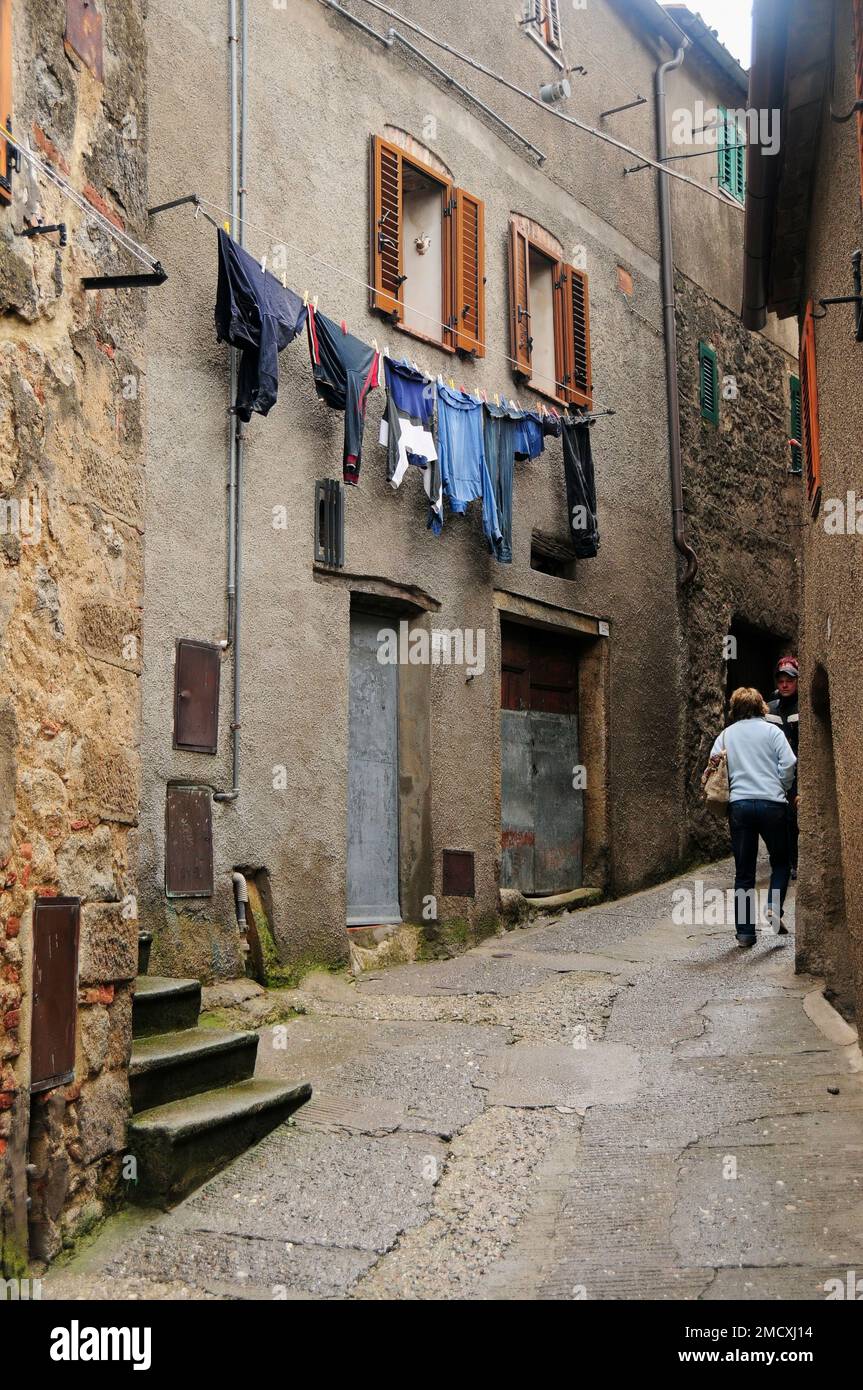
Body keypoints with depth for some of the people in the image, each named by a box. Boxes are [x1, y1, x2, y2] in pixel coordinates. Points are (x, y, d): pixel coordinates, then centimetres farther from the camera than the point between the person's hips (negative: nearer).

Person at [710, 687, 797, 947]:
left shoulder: (726, 734, 11)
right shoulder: (771, 730, 4)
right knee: (781, 862, 16)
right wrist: (782, 789, 9)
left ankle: (745, 931, 6)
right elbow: (788, 762, -6)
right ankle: (773, 910, -4)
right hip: (771, 803, -2)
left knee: (743, 872, 7)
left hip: (739, 805, 2)